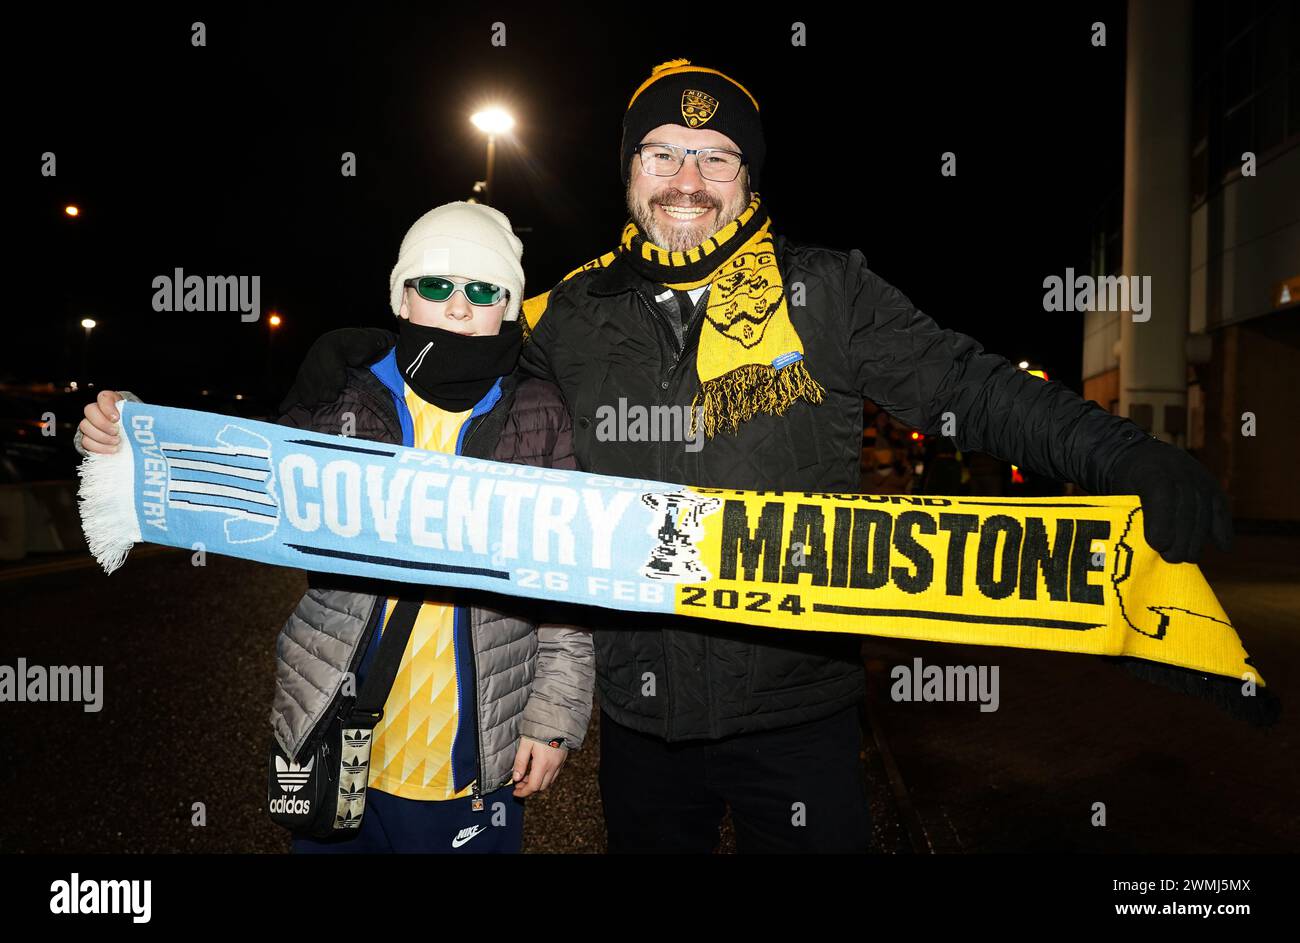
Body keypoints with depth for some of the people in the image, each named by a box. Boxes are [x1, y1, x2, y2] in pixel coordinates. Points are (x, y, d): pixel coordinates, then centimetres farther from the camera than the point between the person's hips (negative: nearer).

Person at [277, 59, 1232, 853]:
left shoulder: (828, 292, -3)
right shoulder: (574, 316, 4)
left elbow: (966, 385, -7)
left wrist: (1126, 458, -18)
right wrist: (356, 357, 9)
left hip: (797, 708, -2)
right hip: (641, 712, 3)